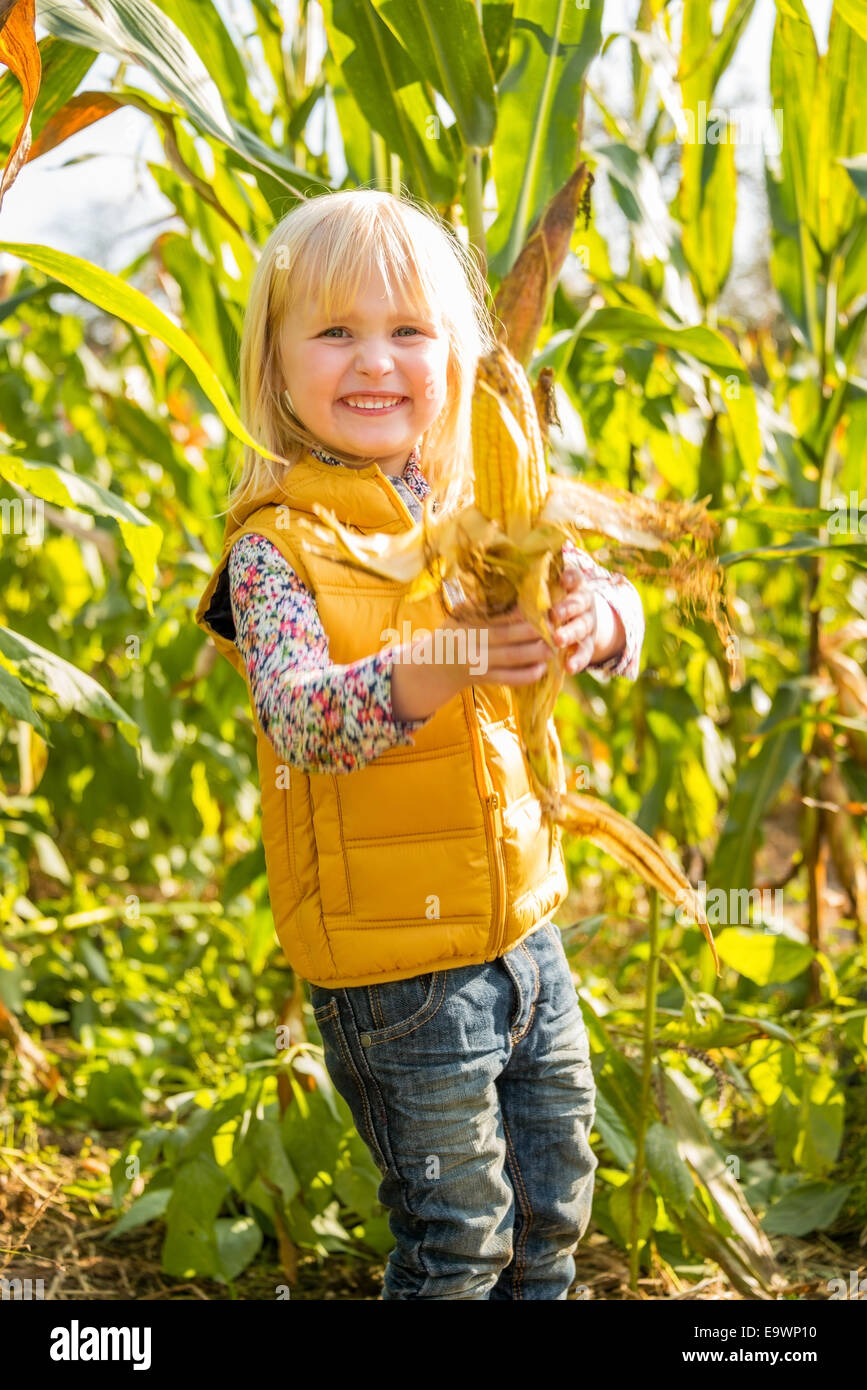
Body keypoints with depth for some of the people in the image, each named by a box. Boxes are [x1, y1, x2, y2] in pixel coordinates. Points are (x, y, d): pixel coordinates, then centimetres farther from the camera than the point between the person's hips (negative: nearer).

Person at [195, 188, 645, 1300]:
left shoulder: (483, 506, 4)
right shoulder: (275, 547, -13)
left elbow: (605, 597, -2)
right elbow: (297, 718, -27)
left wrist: (593, 617, -26)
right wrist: (427, 674, -45)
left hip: (524, 927, 6)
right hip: (392, 966, -6)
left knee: (554, 1207, 20)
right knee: (457, 1230, 6)